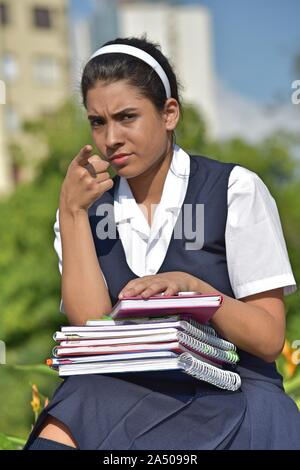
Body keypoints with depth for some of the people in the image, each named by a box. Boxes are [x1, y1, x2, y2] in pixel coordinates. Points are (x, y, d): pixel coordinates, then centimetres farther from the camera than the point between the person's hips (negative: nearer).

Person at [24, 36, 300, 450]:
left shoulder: (235, 190, 0)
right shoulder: (90, 210, 11)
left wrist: (192, 287, -20)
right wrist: (71, 212, -6)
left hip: (231, 394, -3)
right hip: (127, 393, 3)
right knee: (56, 436, -31)